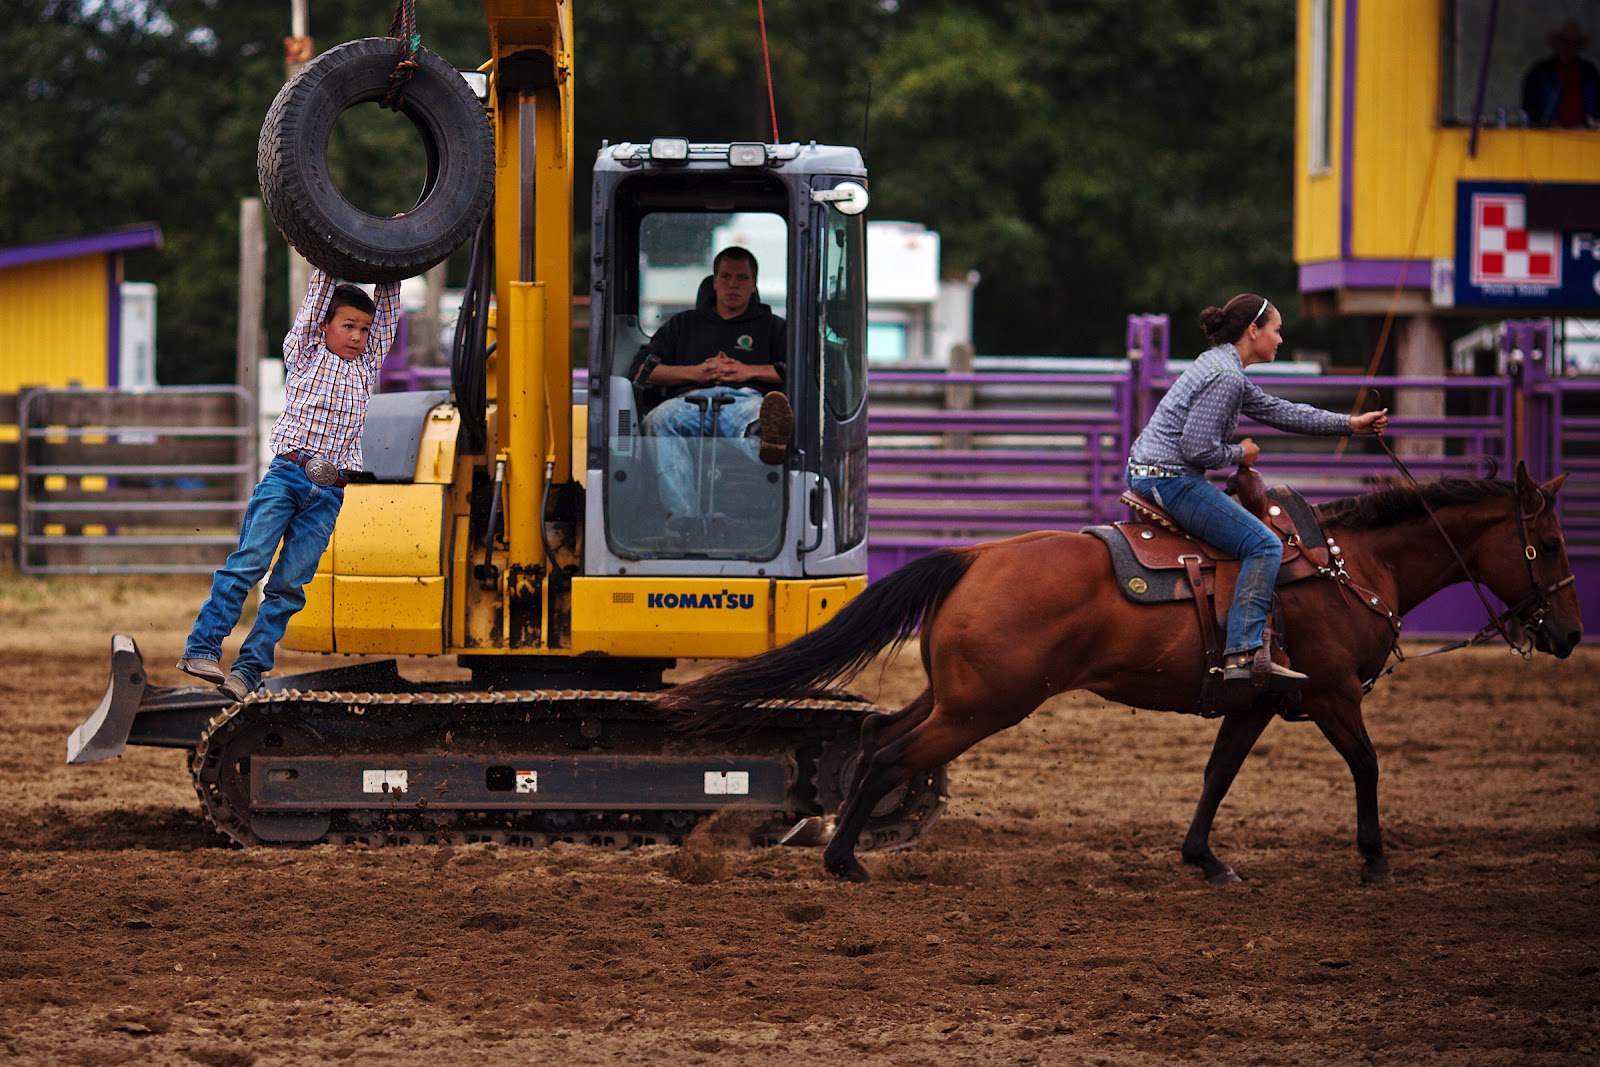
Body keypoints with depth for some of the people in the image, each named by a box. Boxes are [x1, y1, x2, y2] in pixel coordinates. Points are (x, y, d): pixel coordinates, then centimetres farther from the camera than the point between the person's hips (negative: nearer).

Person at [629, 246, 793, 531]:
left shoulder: (772, 327, 32)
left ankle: (771, 439, -83)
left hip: (745, 400, -1)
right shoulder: (683, 324, 35)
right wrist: (695, 372, 7)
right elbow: (642, 371, 23)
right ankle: (680, 514, -53)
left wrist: (749, 371, 1)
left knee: (760, 412, -42)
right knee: (660, 419, -37)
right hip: (692, 400, 1)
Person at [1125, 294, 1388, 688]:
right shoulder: (1226, 377, -17)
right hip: (1171, 480, -11)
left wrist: (1350, 423, 21)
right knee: (1264, 546, -12)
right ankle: (1242, 656, -22)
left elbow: (1279, 411, 21)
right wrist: (1240, 454, -4)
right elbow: (1198, 448, -23)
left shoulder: (1223, 367, 16)